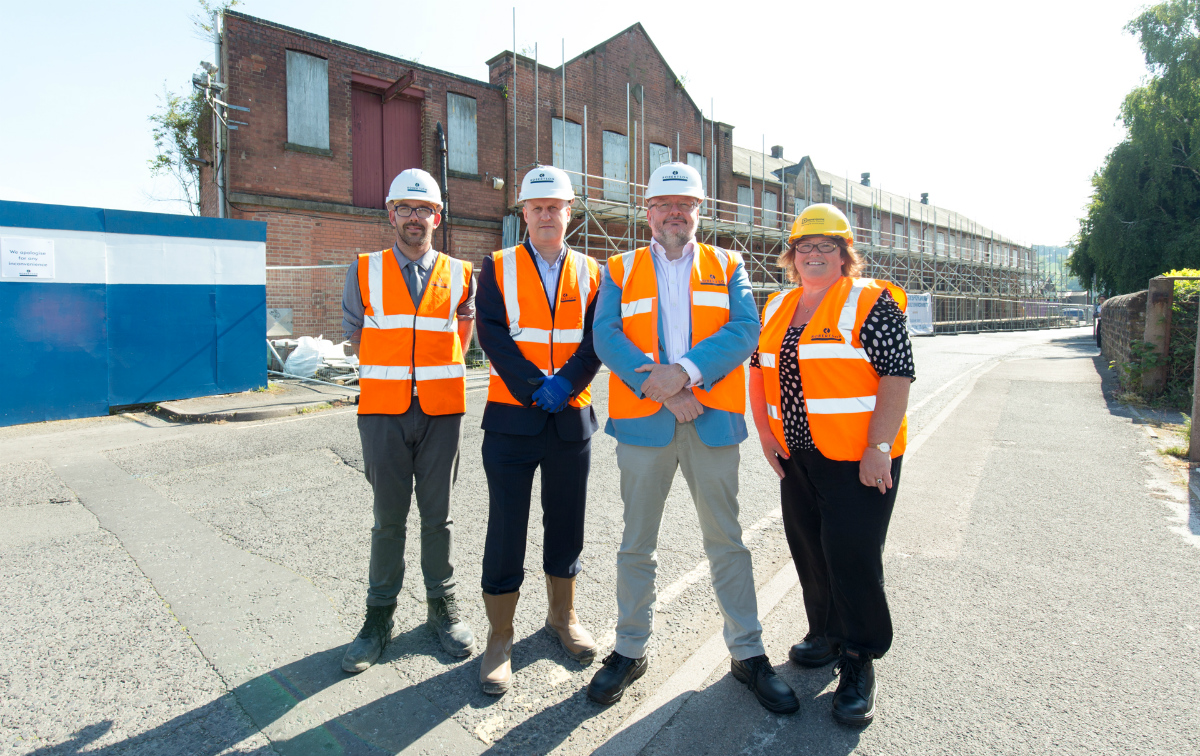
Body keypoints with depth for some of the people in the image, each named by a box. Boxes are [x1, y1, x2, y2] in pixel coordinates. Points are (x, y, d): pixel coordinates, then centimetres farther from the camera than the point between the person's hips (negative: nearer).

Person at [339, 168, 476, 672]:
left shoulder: (460, 276, 4)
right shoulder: (364, 272, 5)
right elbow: (354, 333, 14)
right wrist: (388, 378, 11)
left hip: (442, 409, 0)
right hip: (383, 409, 0)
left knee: (437, 514, 9)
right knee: (388, 516, 8)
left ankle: (443, 606, 25)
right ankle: (380, 613, 23)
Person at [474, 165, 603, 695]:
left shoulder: (591, 272, 9)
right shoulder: (497, 268, 3)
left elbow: (597, 339, 0)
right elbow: (492, 335, -8)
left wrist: (565, 383, -15)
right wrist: (535, 386, -16)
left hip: (572, 417, 3)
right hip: (512, 417, -2)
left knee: (566, 522, 14)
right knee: (506, 529, 2)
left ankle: (562, 617, 34)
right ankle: (499, 639, 19)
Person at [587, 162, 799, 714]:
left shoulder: (727, 266, 11)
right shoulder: (620, 271, 9)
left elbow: (745, 329, -5)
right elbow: (607, 336, -6)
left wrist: (685, 371, -19)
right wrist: (661, 390, -18)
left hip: (712, 420, 1)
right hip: (642, 420, 0)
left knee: (726, 541, 10)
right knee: (637, 543, 10)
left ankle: (748, 653, 26)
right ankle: (630, 650, 28)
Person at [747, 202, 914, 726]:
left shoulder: (871, 302, -6)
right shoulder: (777, 309, 12)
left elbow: (897, 377, -12)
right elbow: (759, 370, 18)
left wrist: (878, 448, -19)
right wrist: (764, 430, 8)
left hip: (858, 460, -6)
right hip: (798, 457, 6)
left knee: (853, 559, -3)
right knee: (809, 552, 15)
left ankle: (858, 664, 16)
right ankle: (827, 637, 36)